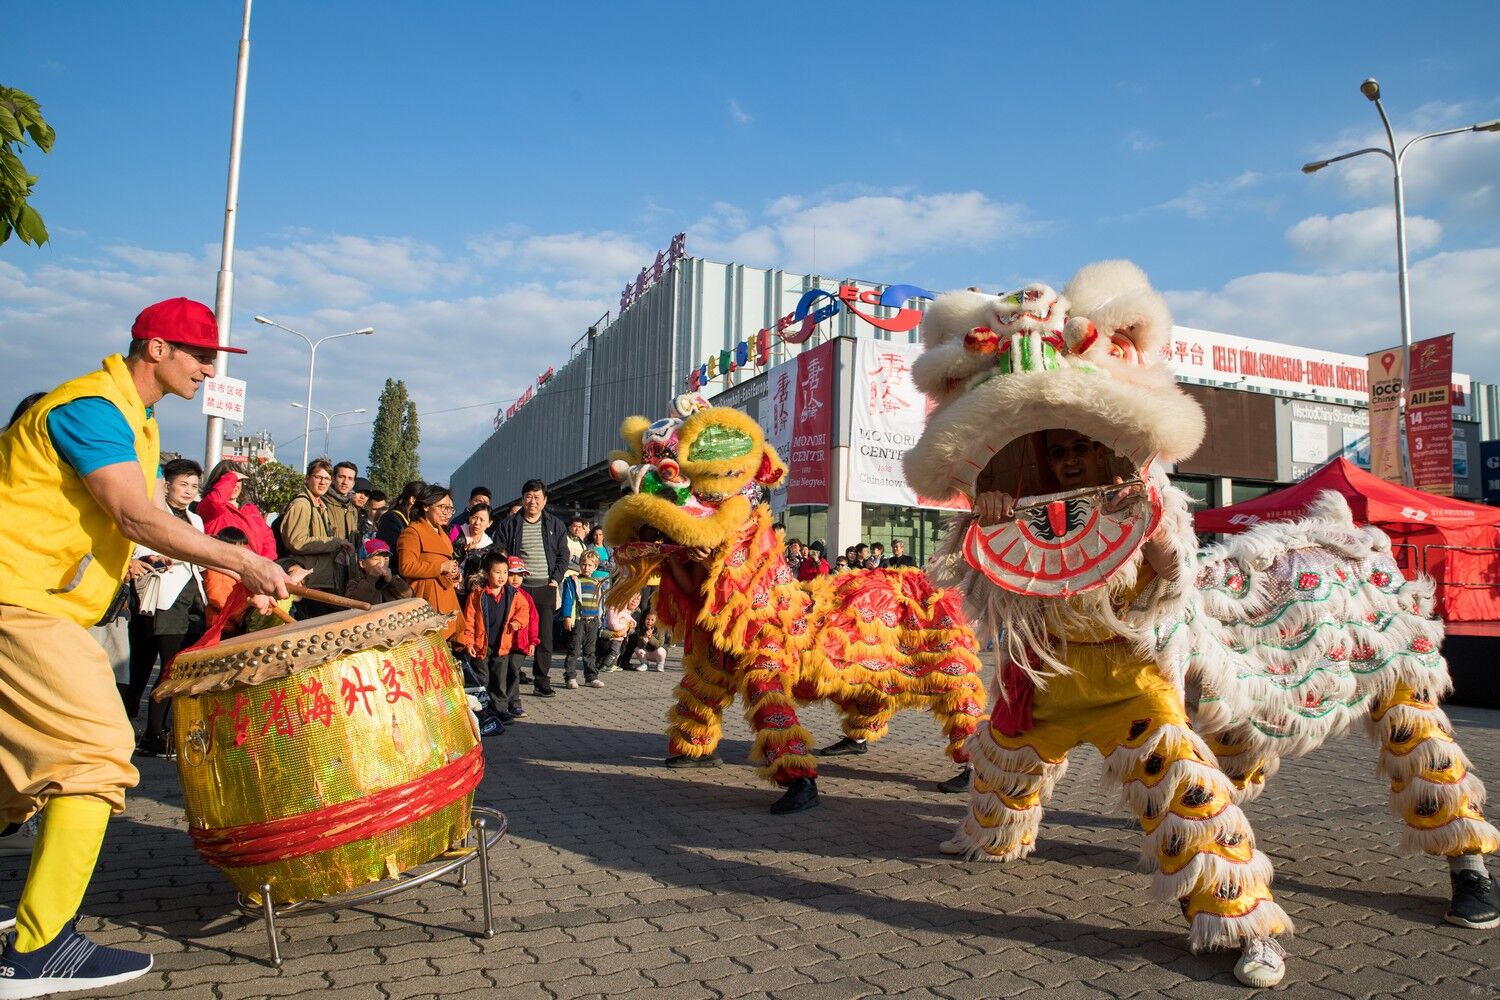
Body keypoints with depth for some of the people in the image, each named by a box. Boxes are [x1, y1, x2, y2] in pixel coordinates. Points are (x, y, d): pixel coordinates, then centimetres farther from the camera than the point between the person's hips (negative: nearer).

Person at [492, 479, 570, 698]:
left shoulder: (555, 526, 11)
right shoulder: (509, 525, 6)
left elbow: (563, 555, 10)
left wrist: (556, 579, -2)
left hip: (546, 588, 1)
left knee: (544, 637, 1)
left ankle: (542, 681, 7)